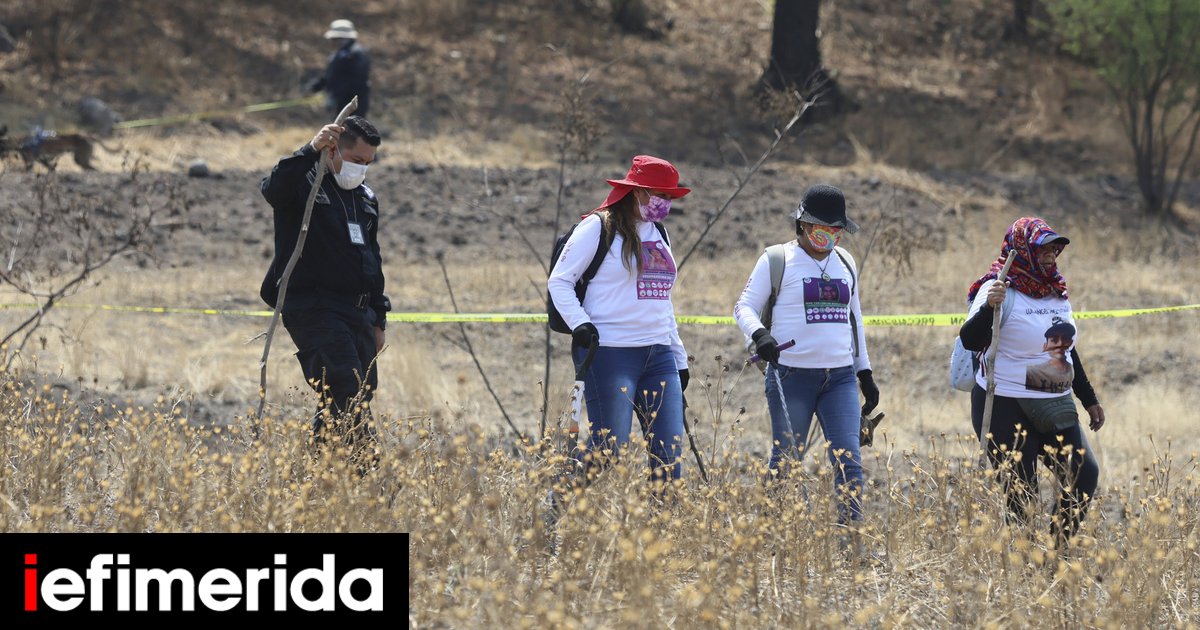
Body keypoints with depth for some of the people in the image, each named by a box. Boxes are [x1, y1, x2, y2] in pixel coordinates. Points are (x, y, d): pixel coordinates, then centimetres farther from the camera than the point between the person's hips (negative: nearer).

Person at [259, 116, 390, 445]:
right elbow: (273, 189, -28)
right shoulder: (303, 183, -3)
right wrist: (311, 150, -39)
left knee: (360, 400, 3)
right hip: (312, 307, -8)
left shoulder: (365, 198, 21)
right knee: (347, 394, -20)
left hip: (358, 313, 8)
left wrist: (378, 320, 25)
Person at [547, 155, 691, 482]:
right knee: (609, 453, -11)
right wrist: (580, 323, -19)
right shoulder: (598, 228, -2)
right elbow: (558, 282, -4)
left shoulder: (658, 234, 20)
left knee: (669, 454, -1)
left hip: (658, 356, 7)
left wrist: (679, 358, 22)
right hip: (609, 354, -7)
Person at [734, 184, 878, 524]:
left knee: (848, 459, -8)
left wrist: (865, 373, 22)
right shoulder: (777, 260, 1)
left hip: (840, 377, 4)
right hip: (792, 376, -4)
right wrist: (759, 334, -22)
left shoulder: (845, 262, 16)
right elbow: (744, 307, -1)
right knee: (786, 462, -1)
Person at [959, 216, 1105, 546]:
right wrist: (989, 308, -41)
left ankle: (1058, 548, 15)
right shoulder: (1001, 290, -11)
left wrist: (1090, 400, 25)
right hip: (1007, 409, -7)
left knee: (1084, 475, 2)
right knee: (1022, 495, -8)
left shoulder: (1056, 293, 12)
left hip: (1056, 406, 7)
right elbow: (970, 341, -23)